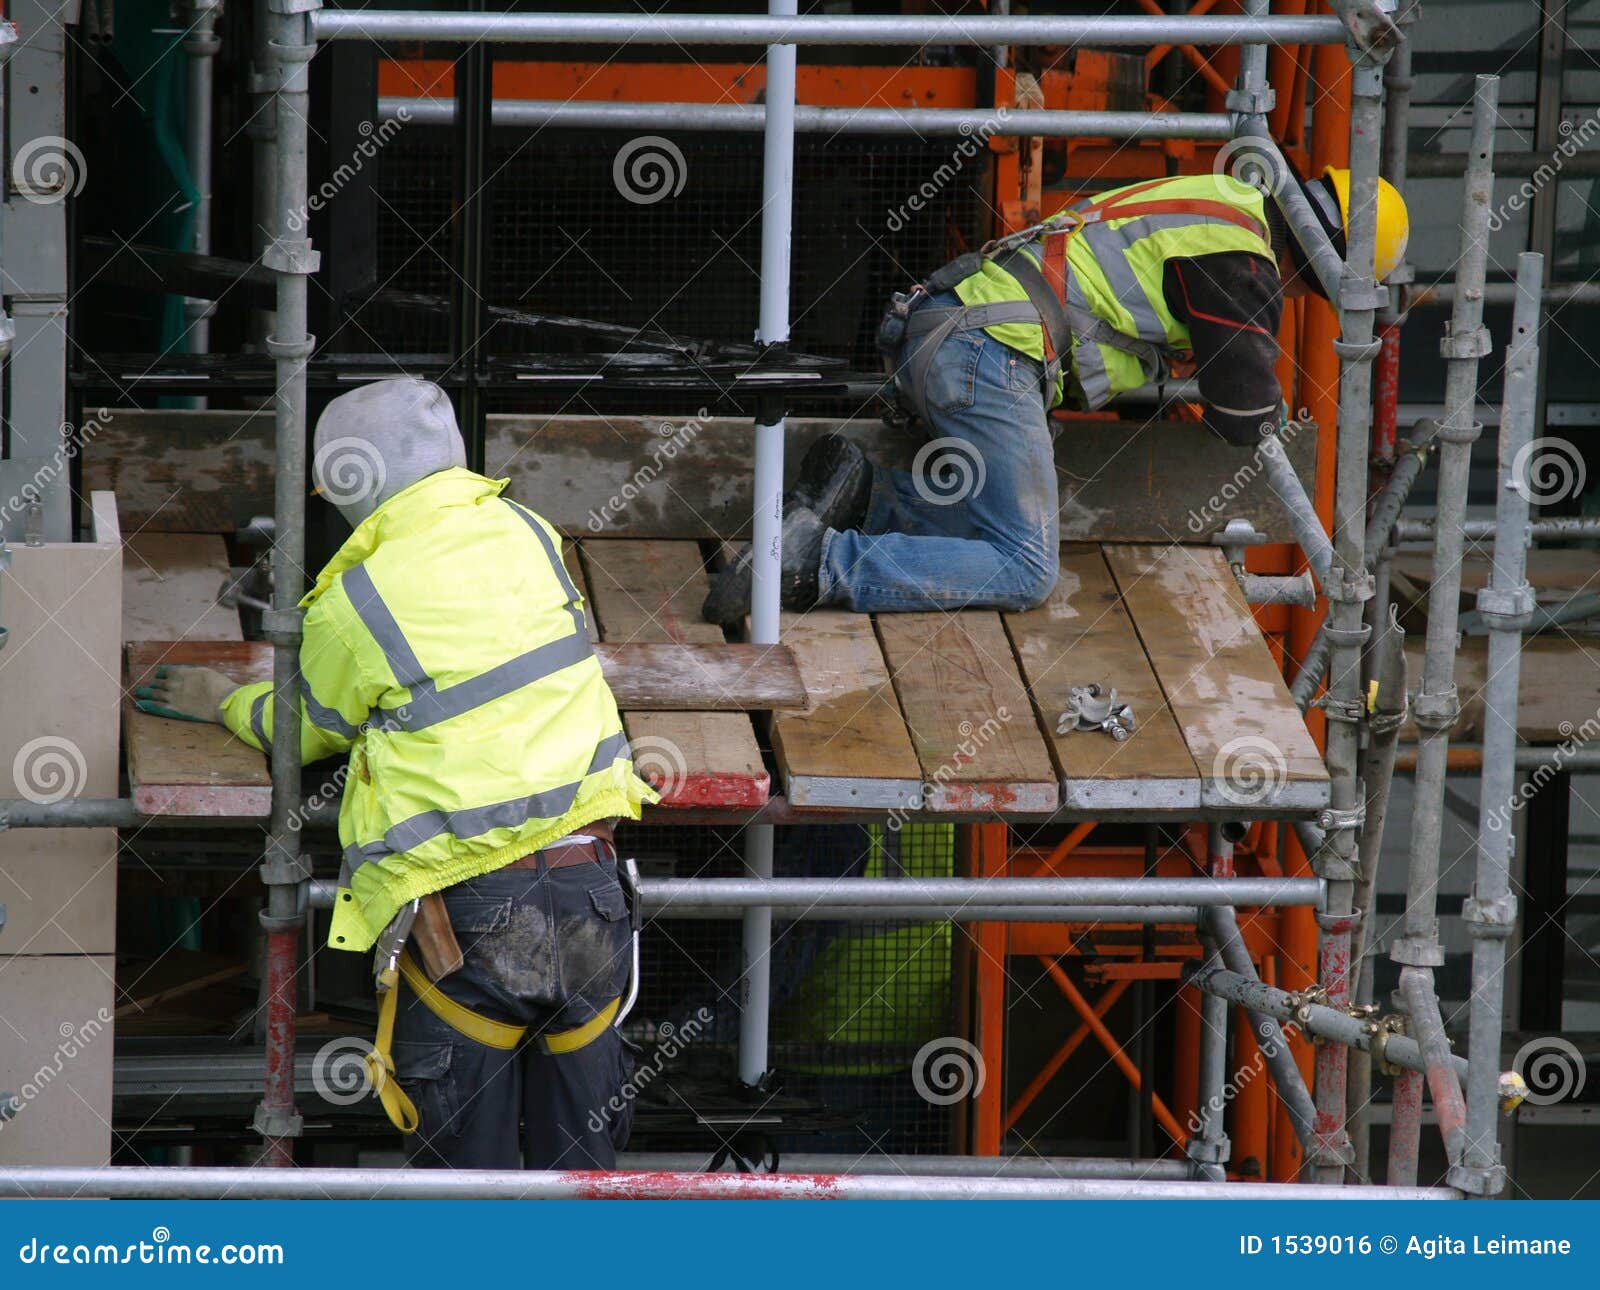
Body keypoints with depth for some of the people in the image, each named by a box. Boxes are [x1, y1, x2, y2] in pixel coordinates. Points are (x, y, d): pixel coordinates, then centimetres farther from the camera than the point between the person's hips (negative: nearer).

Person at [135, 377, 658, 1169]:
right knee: (579, 1159, 13)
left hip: (472, 913, -4)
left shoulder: (356, 606, -7)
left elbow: (305, 732, 12)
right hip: (587, 885, 5)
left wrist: (226, 704, 32)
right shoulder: (529, 537, 6)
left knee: (464, 1158, 7)